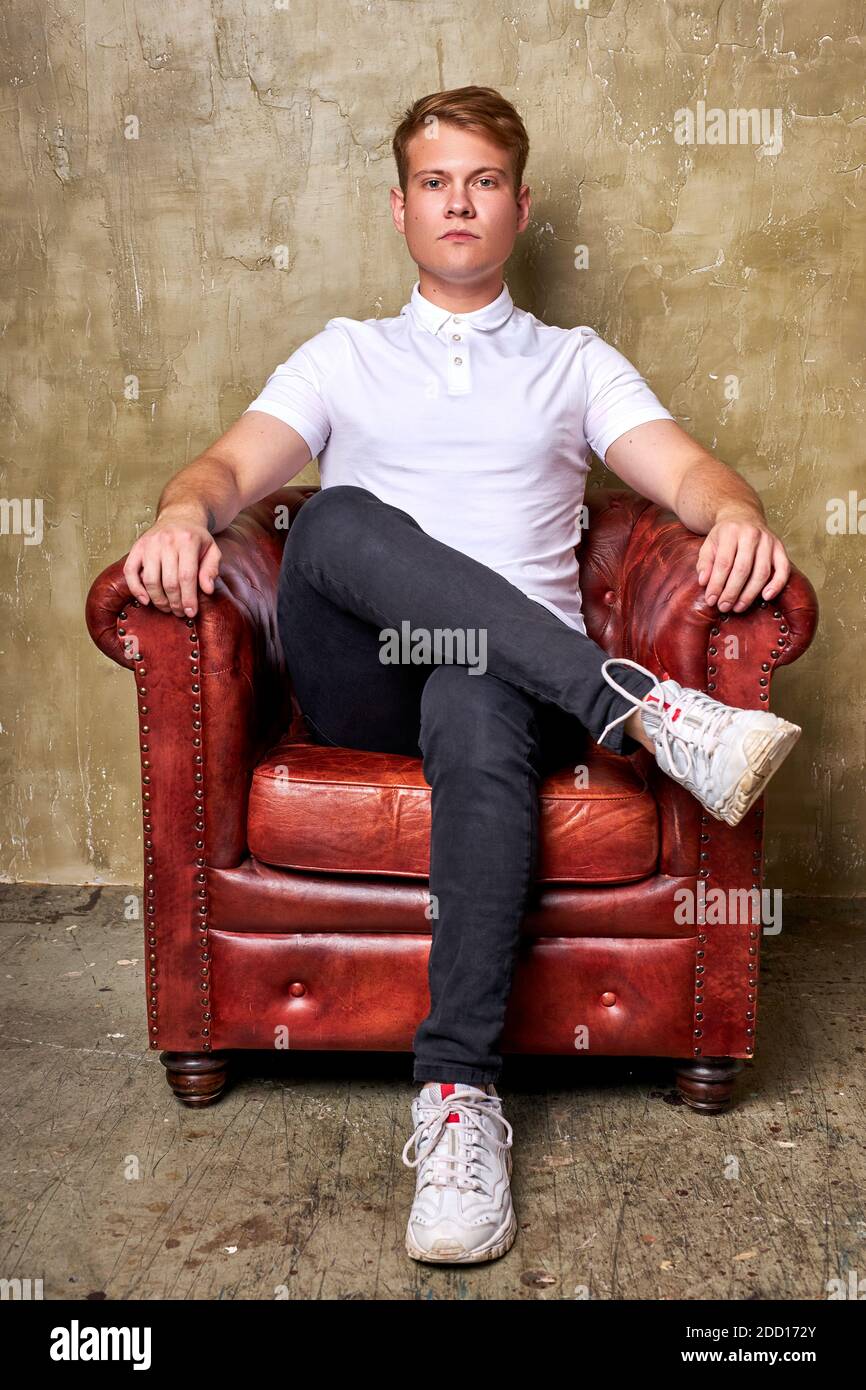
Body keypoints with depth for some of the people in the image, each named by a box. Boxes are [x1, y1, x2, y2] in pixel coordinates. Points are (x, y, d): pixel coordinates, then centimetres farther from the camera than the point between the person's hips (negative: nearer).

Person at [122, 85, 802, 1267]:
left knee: (475, 710, -39)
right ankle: (638, 705, -35)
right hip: (362, 685, 1)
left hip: (517, 674, -1)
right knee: (338, 521, -32)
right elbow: (236, 464, 8)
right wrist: (185, 512, -17)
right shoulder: (343, 355, 25)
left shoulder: (575, 363, 23)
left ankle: (459, 1094, -38)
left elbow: (687, 470, 6)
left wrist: (736, 515, -19)